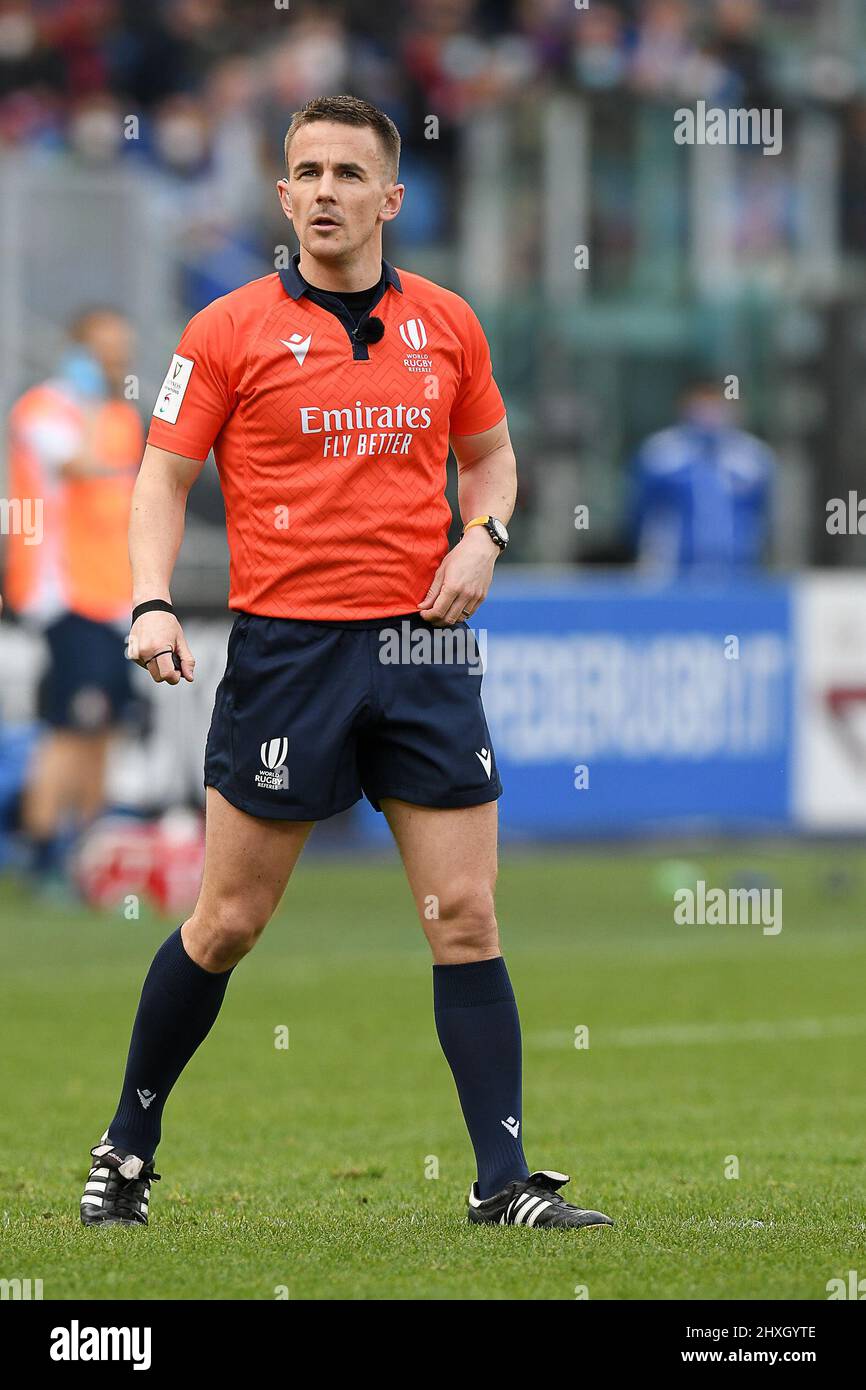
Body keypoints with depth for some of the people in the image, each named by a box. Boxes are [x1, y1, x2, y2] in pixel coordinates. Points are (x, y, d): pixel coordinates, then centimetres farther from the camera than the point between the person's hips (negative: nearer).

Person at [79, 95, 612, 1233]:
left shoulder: (447, 326, 8)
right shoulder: (231, 330, -2)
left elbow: (490, 455, 21)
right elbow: (165, 474, 0)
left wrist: (483, 539, 1)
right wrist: (153, 602, -15)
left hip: (423, 648, 3)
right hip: (286, 650, -3)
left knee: (466, 920, -2)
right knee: (229, 923, 2)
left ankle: (504, 1181, 1)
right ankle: (128, 1148, 20)